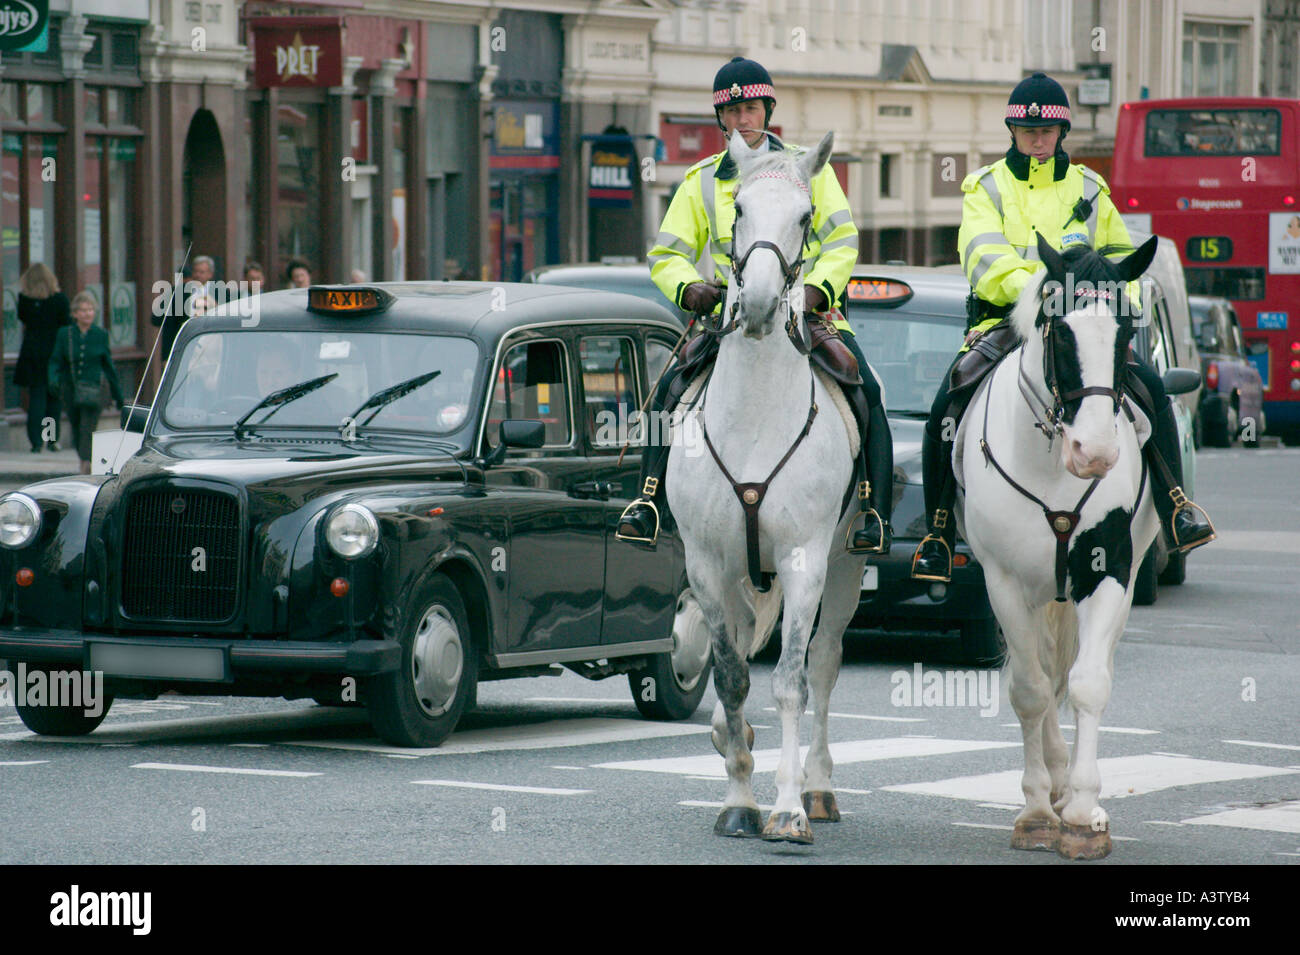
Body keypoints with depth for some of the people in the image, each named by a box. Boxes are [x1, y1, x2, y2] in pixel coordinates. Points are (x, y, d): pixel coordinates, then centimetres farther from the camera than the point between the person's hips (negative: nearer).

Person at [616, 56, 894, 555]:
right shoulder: (701, 181, 10)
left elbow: (843, 241, 1)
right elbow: (666, 255, 10)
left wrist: (816, 290, -18)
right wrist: (688, 289, -14)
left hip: (808, 312, -2)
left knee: (866, 391, -24)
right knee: (672, 387, -20)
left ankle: (877, 516, -21)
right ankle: (647, 504, -17)